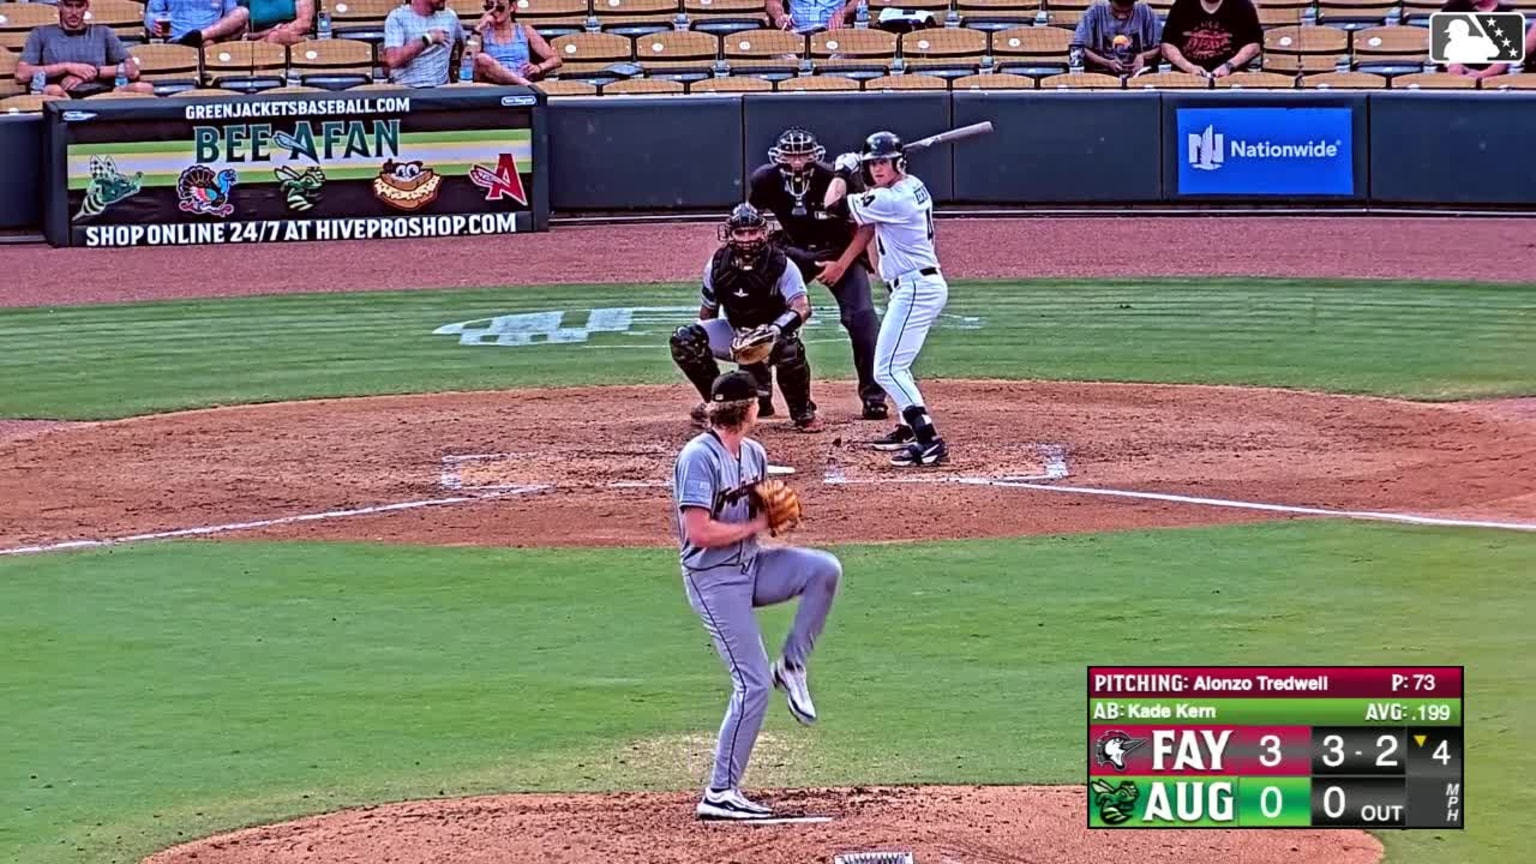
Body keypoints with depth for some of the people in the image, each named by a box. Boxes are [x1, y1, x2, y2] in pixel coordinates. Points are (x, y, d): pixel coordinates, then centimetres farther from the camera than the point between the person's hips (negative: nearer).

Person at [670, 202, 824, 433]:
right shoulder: (717, 264, -9)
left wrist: (775, 329, -52)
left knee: (788, 346, -41)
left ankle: (803, 412, -14)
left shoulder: (779, 264, -22)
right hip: (733, 332, 4)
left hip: (772, 333, -4)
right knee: (683, 339, -20)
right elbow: (708, 310, 5)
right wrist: (705, 343, 2)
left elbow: (802, 307, -34)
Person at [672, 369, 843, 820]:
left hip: (751, 567, 8)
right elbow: (699, 532, -25)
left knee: (825, 569, -15)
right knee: (753, 684, -11)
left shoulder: (754, 453, 8)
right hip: (713, 578, -8)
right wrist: (754, 525, -14)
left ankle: (791, 667, 0)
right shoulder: (699, 457, -19)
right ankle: (719, 795, -5)